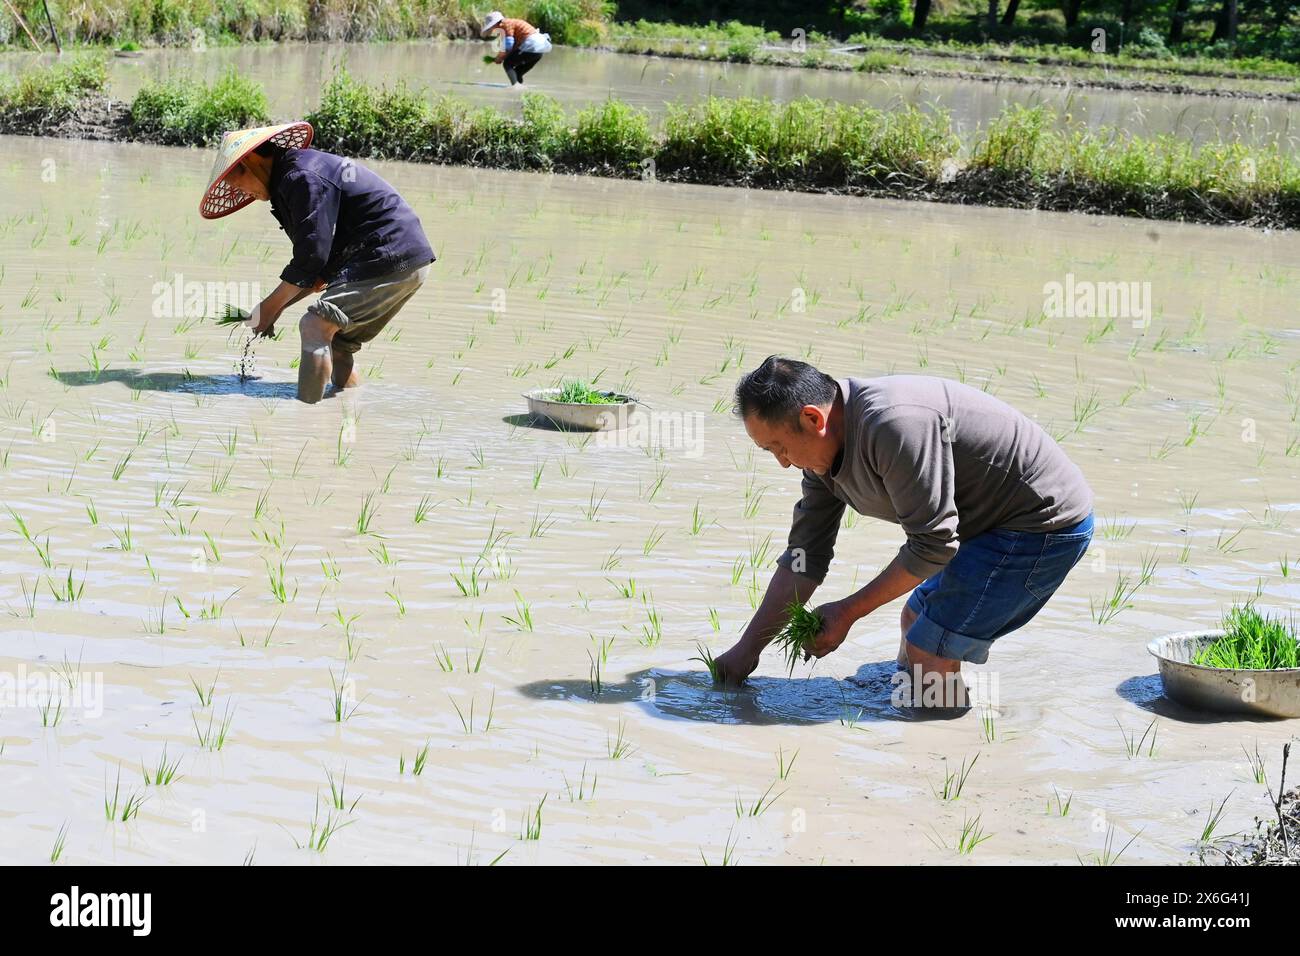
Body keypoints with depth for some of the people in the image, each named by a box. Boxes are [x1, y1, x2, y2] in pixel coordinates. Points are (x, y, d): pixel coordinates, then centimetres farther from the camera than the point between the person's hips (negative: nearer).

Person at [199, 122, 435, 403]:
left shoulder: (302, 177, -12)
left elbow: (311, 256, -17)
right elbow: (323, 267, 21)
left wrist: (271, 306, -6)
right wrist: (277, 306, 13)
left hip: (389, 260, -11)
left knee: (316, 326, -16)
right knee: (339, 343, 15)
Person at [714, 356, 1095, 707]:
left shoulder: (895, 424, -31)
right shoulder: (824, 450, 0)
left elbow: (932, 545, -25)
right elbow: (804, 557, 7)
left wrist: (847, 612, -15)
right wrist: (746, 649, 6)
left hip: (1045, 523, -10)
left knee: (928, 651, -10)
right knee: (916, 620, 19)